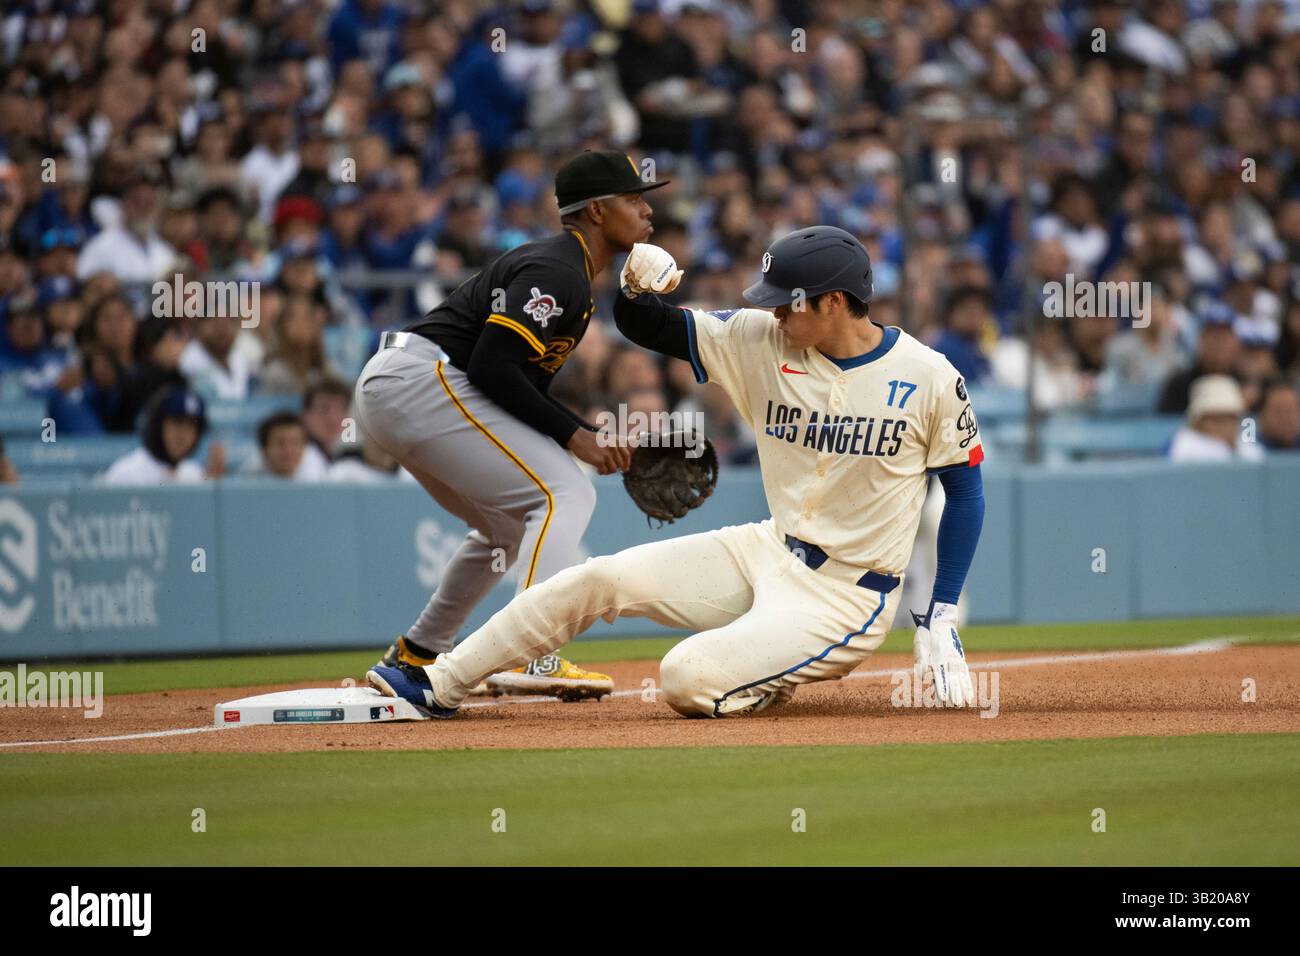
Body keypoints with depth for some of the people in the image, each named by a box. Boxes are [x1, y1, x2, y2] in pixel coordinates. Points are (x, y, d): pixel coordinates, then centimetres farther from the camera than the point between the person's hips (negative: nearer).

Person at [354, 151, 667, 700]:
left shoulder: (569, 274, 21)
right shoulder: (556, 273, -13)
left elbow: (522, 384, 21)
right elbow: (493, 368, -22)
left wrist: (593, 439, 8)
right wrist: (573, 437, -16)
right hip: (421, 382, -11)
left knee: (511, 524, 24)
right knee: (564, 495, -15)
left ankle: (416, 655, 31)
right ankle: (532, 660, -27)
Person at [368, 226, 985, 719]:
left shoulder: (930, 379, -13)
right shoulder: (761, 342, -1)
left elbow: (965, 492, -4)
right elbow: (646, 327, 3)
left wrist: (942, 619, -8)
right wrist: (639, 286, -22)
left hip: (850, 597, -6)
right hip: (767, 552, 6)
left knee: (685, 680, -25)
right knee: (598, 580, -7)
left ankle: (778, 681, 7)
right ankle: (440, 687, 3)